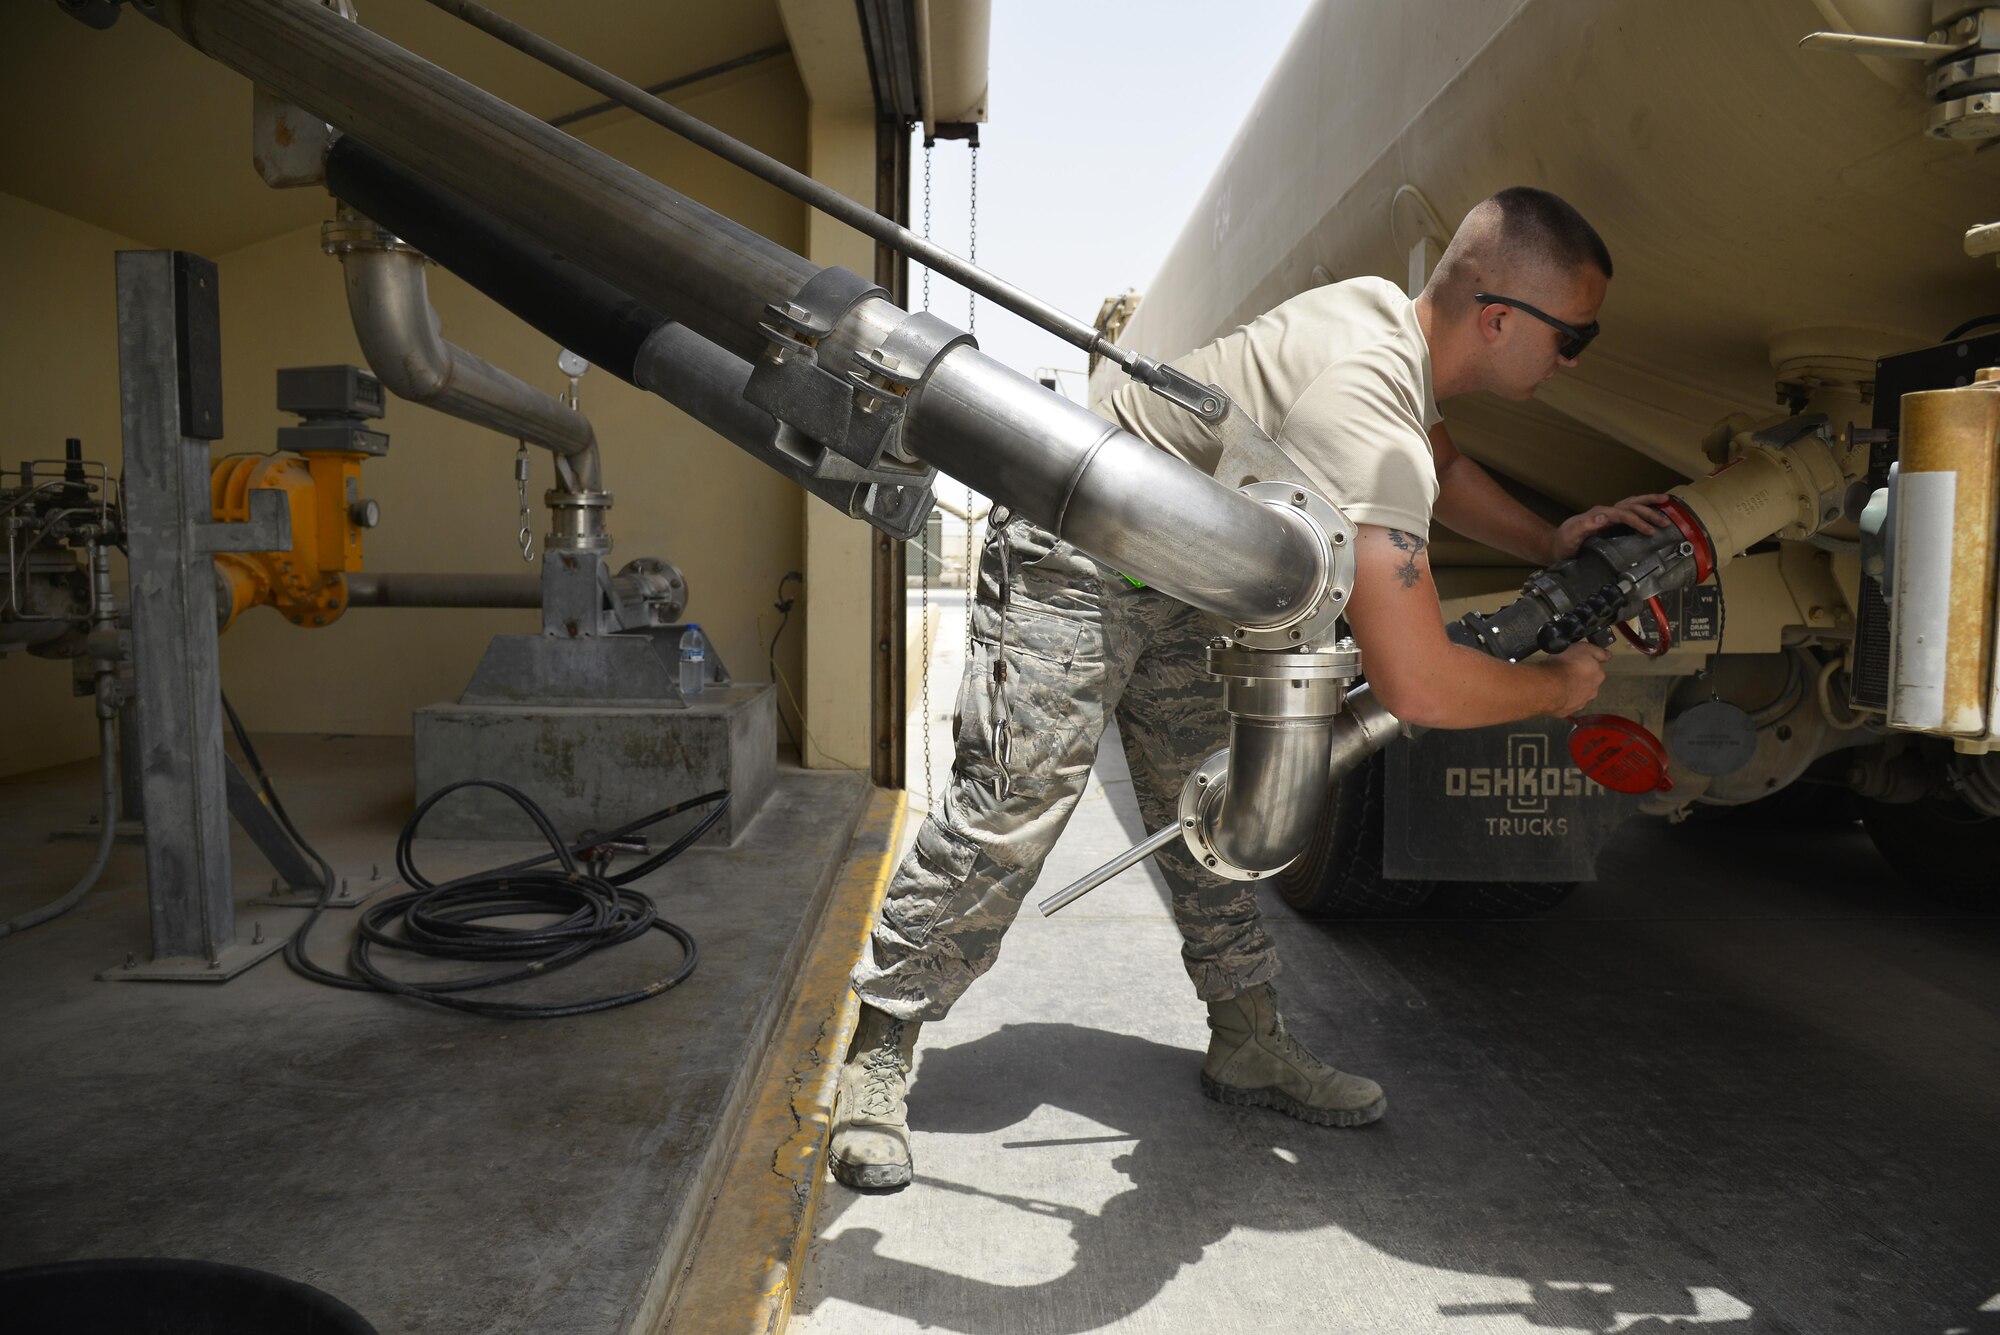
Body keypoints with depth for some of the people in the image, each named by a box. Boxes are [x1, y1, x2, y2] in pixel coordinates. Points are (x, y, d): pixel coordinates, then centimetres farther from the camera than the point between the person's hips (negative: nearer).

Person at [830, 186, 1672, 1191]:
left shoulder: (1387, 313, -2)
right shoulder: (1362, 415, -34)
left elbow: (1436, 459, 21)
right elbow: (1417, 685, -39)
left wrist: (1552, 543, 9)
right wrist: (1559, 685, -19)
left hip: (1175, 585, 10)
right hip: (1071, 571, -10)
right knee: (1007, 817, -13)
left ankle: (1248, 1044, 24)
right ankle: (877, 1052, 3)